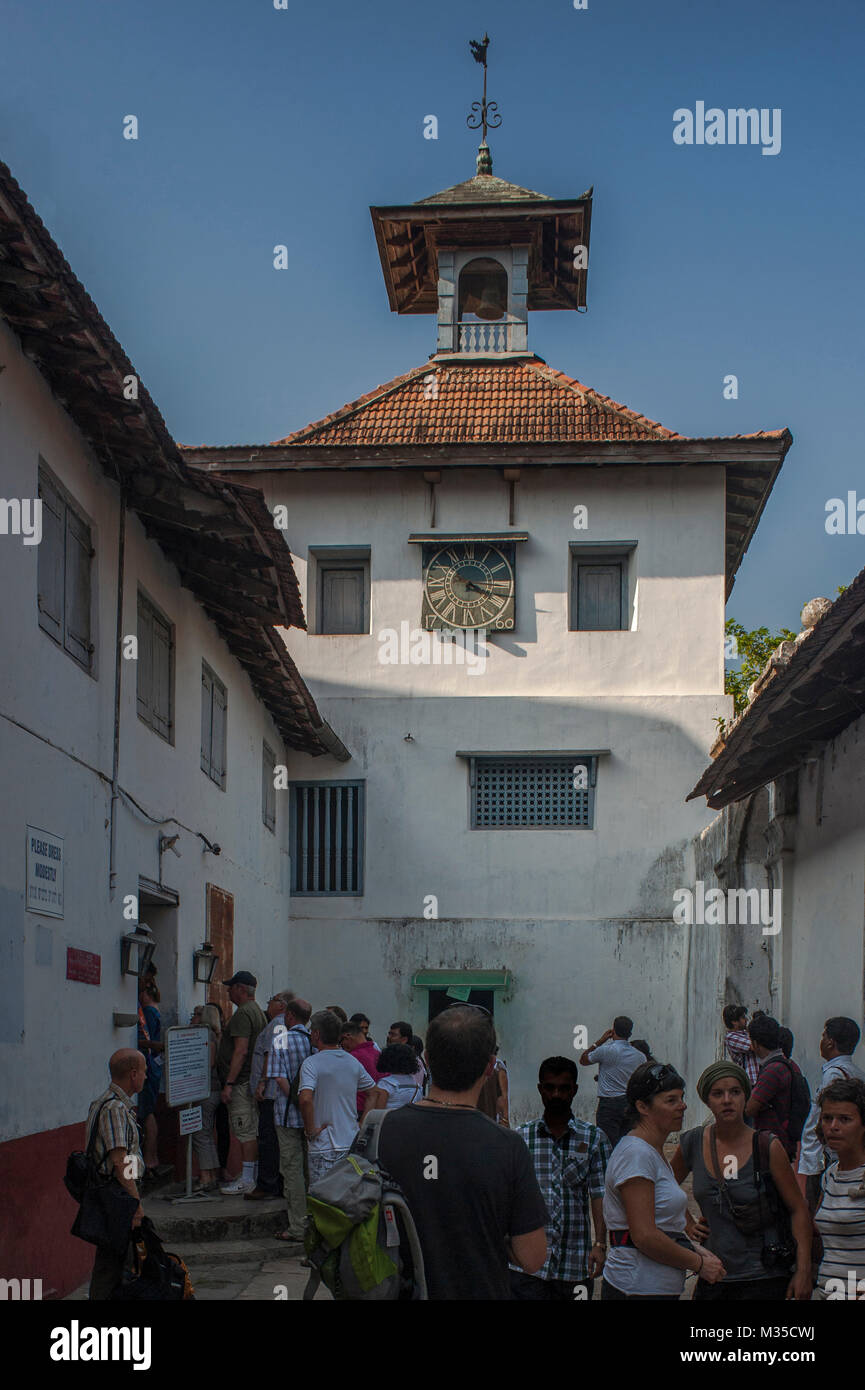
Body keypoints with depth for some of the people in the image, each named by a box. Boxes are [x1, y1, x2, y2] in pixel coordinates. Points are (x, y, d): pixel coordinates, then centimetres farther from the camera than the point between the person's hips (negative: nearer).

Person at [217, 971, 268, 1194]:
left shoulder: (243, 1013, -15)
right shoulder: (256, 1010, 18)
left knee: (245, 1132, -8)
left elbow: (241, 1051, -22)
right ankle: (250, 1176, 18)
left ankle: (247, 1180, -7)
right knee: (250, 1131, 13)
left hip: (242, 1082, -11)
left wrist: (229, 1083, -22)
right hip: (252, 1081, 11)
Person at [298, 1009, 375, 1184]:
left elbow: (305, 1099, -26)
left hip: (323, 1146, -6)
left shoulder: (311, 1063, -12)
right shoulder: (353, 1061, 8)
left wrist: (310, 1130, -15)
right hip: (351, 1142, 6)